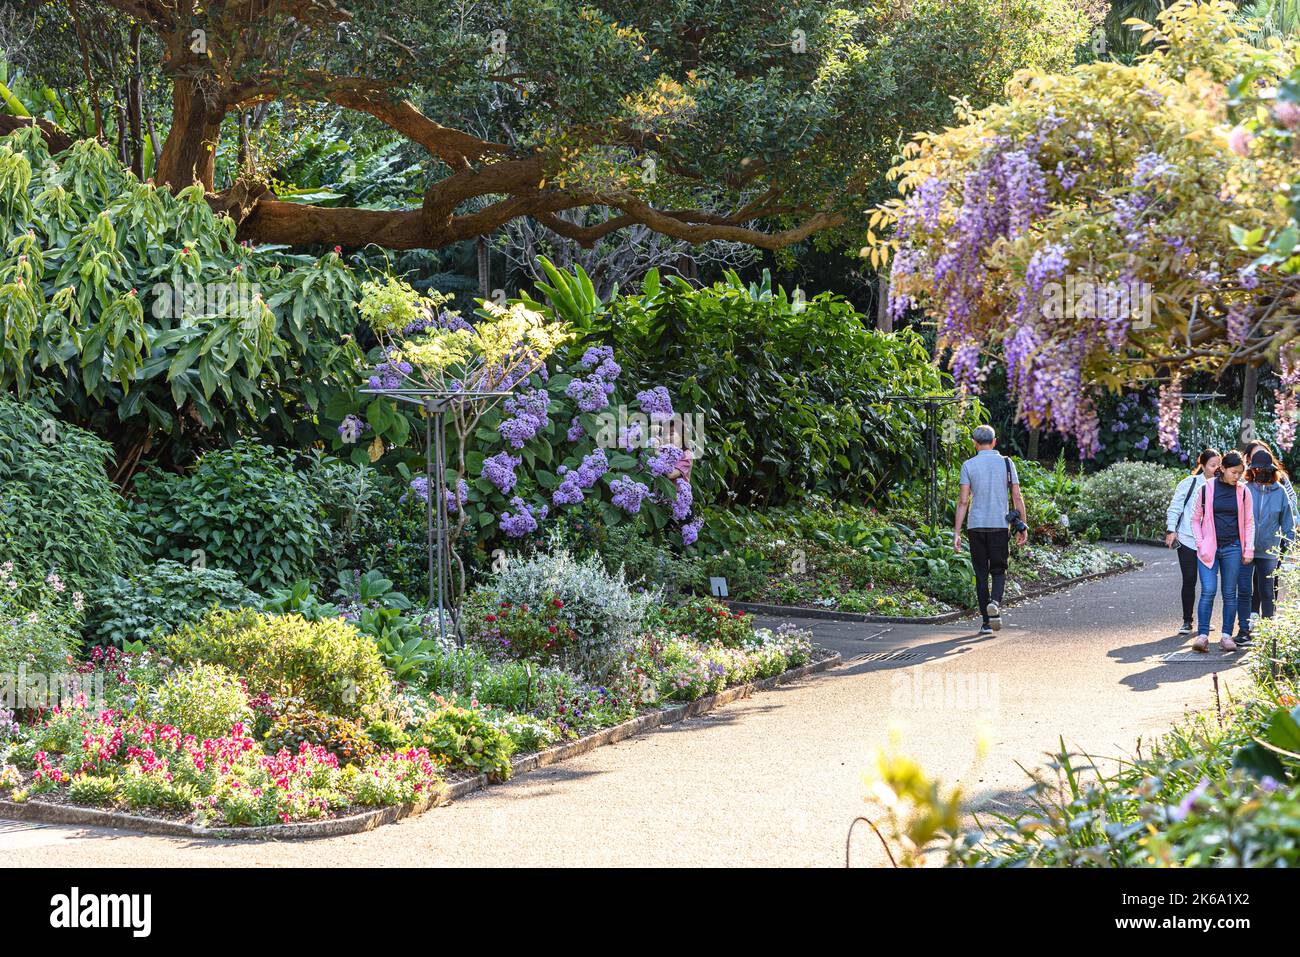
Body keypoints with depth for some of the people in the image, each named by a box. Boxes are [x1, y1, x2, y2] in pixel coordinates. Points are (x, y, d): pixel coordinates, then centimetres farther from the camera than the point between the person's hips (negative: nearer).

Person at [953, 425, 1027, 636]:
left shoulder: (968, 465, 0)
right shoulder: (1007, 463, 4)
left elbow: (963, 501, -5)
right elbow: (1017, 497, 1)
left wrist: (957, 532, -4)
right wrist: (1022, 527, 8)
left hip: (976, 526, 0)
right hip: (1000, 524, 0)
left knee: (981, 573, 6)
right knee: (999, 570, 12)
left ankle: (987, 622, 5)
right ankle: (995, 602, -17)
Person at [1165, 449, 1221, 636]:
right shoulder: (1190, 483, -5)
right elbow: (1175, 507, -1)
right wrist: (1171, 530, -7)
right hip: (1188, 541, -2)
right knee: (1189, 581, 0)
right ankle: (1187, 621, 9)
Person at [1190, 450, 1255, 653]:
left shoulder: (1243, 491, 4)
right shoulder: (1206, 489, -1)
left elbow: (1249, 522, 10)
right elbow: (1195, 519, 6)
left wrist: (1248, 549, 4)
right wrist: (1200, 544, -3)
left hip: (1232, 549, 2)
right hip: (1209, 549, -2)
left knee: (1230, 594, 5)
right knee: (1208, 591, -11)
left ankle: (1227, 636, 10)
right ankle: (1202, 635, -10)